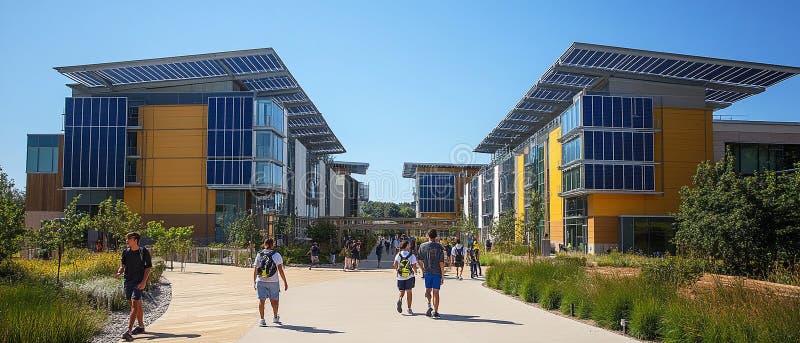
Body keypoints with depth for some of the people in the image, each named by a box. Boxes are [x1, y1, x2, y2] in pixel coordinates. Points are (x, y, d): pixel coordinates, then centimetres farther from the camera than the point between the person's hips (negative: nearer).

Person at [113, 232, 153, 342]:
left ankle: (129, 331, -19)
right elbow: (123, 265, 17)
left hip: (138, 282, -6)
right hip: (128, 281, 6)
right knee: (137, 305, 15)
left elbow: (148, 268, -5)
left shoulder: (143, 252, -6)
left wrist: (143, 282, -14)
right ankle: (141, 327, 29)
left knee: (134, 305, -13)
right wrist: (119, 273, -6)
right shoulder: (125, 252, 9)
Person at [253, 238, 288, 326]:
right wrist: (285, 282, -8)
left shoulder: (259, 255, 6)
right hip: (273, 282, -2)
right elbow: (280, 269, -10)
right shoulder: (276, 255, -3)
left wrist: (254, 282, 14)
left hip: (260, 281, 2)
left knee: (262, 300, 5)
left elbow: (255, 270, 5)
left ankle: (262, 320, 4)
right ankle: (275, 317, 29)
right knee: (274, 300, 13)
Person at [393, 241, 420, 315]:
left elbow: (395, 265, -11)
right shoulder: (412, 255, -6)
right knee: (409, 292, 8)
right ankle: (409, 309, 8)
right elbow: (414, 266, -8)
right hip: (409, 276, -1)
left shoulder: (398, 255, -2)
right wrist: (415, 271, 13)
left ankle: (400, 299, -18)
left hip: (400, 277, 1)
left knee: (401, 291, 14)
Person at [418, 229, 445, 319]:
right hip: (437, 272, -1)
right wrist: (443, 275, -3)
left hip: (427, 272, 1)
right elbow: (441, 262, -8)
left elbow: (420, 260, 4)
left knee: (428, 290, 18)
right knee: (436, 292, 3)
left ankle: (429, 305, -3)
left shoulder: (423, 246, 0)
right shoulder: (439, 247, -6)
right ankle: (435, 312, 3)